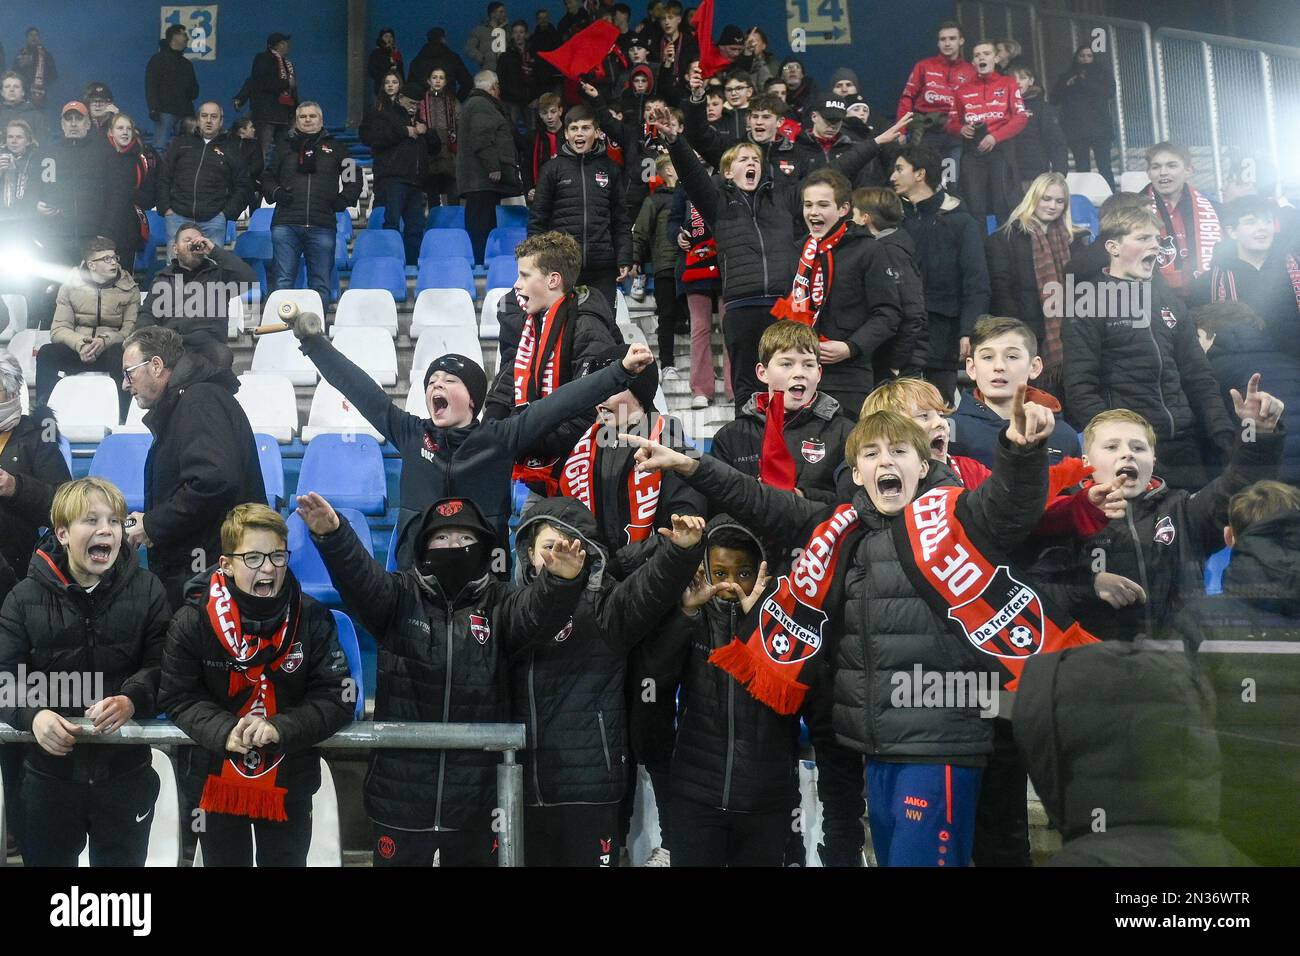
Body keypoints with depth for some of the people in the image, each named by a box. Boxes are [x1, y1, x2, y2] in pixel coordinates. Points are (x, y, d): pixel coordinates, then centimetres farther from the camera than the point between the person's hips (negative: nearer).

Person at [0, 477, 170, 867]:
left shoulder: (147, 590, -2)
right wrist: (33, 716, -24)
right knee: (45, 859, 16)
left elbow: (161, 665, -5)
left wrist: (131, 700, -25)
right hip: (49, 771, 1)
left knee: (122, 861, 13)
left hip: (126, 771, 0)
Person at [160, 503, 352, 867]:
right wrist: (225, 731, -25)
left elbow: (337, 698, -13)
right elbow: (178, 697, -8)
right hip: (215, 781, 0)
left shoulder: (312, 619, -12)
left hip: (288, 785, 0)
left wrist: (279, 728, -27)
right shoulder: (192, 622, -12)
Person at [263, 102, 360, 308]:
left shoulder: (334, 148, 17)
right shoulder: (286, 147, 18)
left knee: (321, 282, 1)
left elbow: (354, 179, 18)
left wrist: (343, 200, 2)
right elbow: (267, 177, 23)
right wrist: (275, 192, 3)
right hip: (286, 224, 0)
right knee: (283, 281, -3)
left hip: (323, 226, 0)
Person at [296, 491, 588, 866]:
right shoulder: (401, 597, 0)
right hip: (402, 791, 0)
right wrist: (332, 535, -38)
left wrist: (562, 580, -42)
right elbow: (359, 578, -17)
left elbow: (538, 611, -19)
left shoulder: (499, 603, -1)